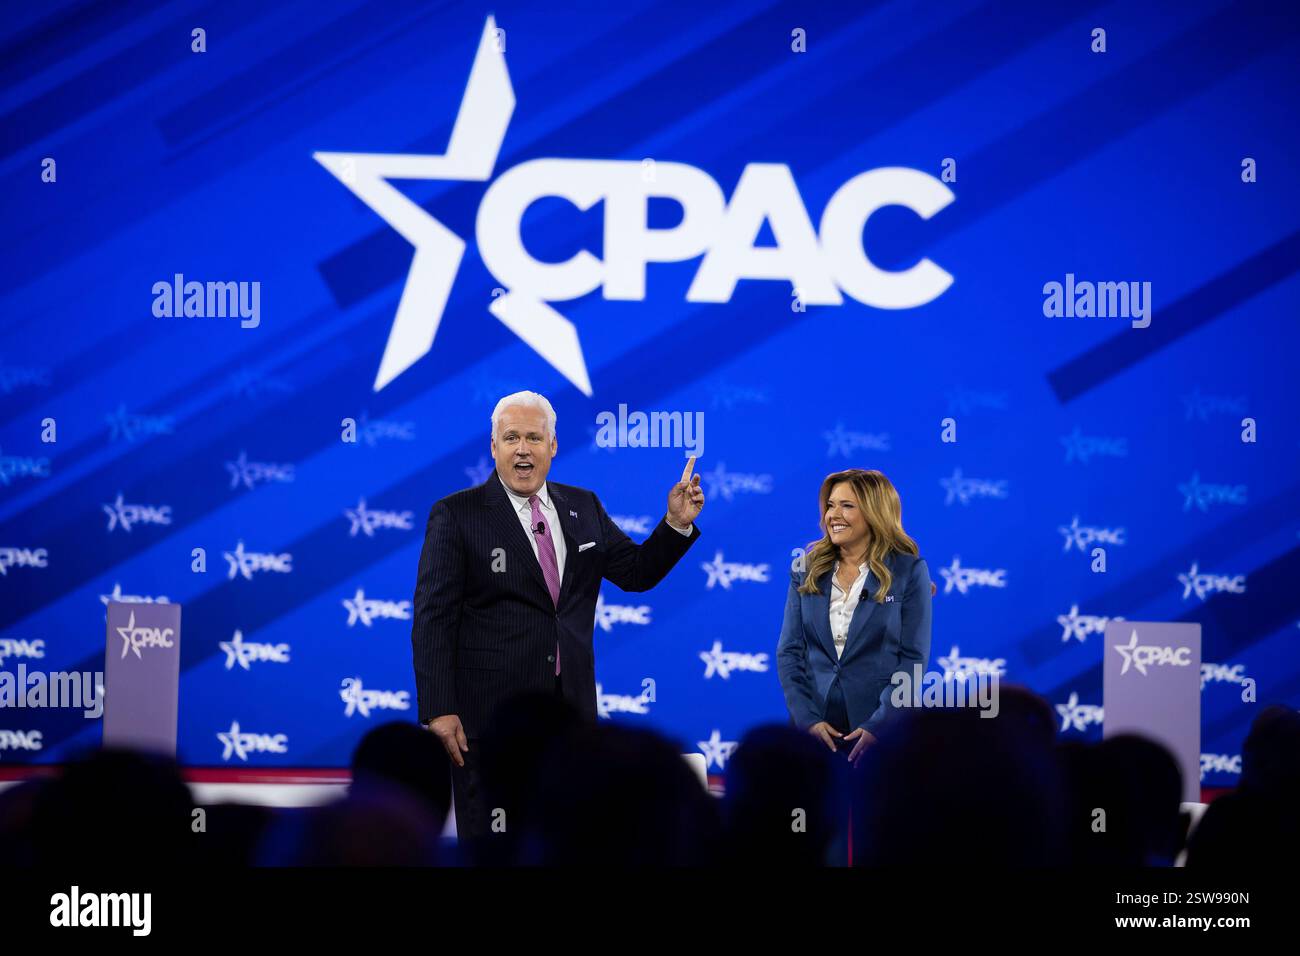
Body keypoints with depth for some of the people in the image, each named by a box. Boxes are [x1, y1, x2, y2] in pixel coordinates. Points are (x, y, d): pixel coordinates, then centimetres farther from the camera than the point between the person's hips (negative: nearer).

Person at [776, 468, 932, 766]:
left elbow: (914, 658, -6)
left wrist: (878, 726, -15)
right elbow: (789, 651, 4)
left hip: (882, 730, -3)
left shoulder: (908, 571, -3)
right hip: (813, 728, 3)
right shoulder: (807, 569, 6)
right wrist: (807, 719, -9)